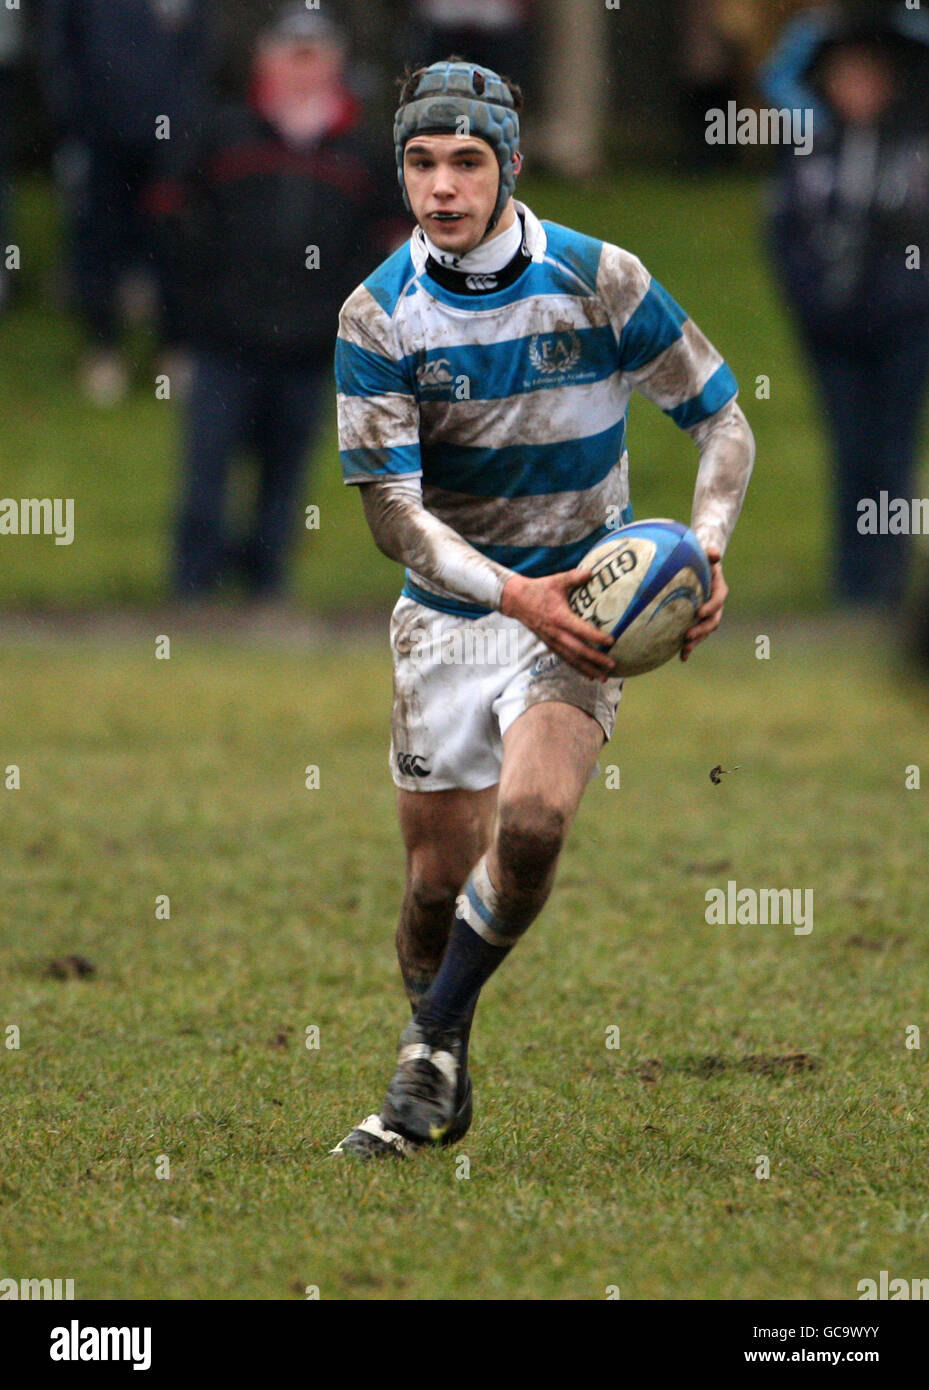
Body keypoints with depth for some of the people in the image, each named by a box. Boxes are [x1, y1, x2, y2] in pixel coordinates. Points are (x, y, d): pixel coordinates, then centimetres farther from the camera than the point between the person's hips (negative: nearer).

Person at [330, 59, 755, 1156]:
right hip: (445, 617, 2)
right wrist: (513, 594, -29)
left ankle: (434, 1037, -8)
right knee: (439, 875, 5)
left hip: (580, 609, -2)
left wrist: (704, 548, -18)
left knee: (530, 820, -26)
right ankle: (437, 1093, 28)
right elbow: (393, 509, -14)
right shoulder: (376, 317, -10)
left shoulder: (601, 281, -11)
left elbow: (723, 418, 0)